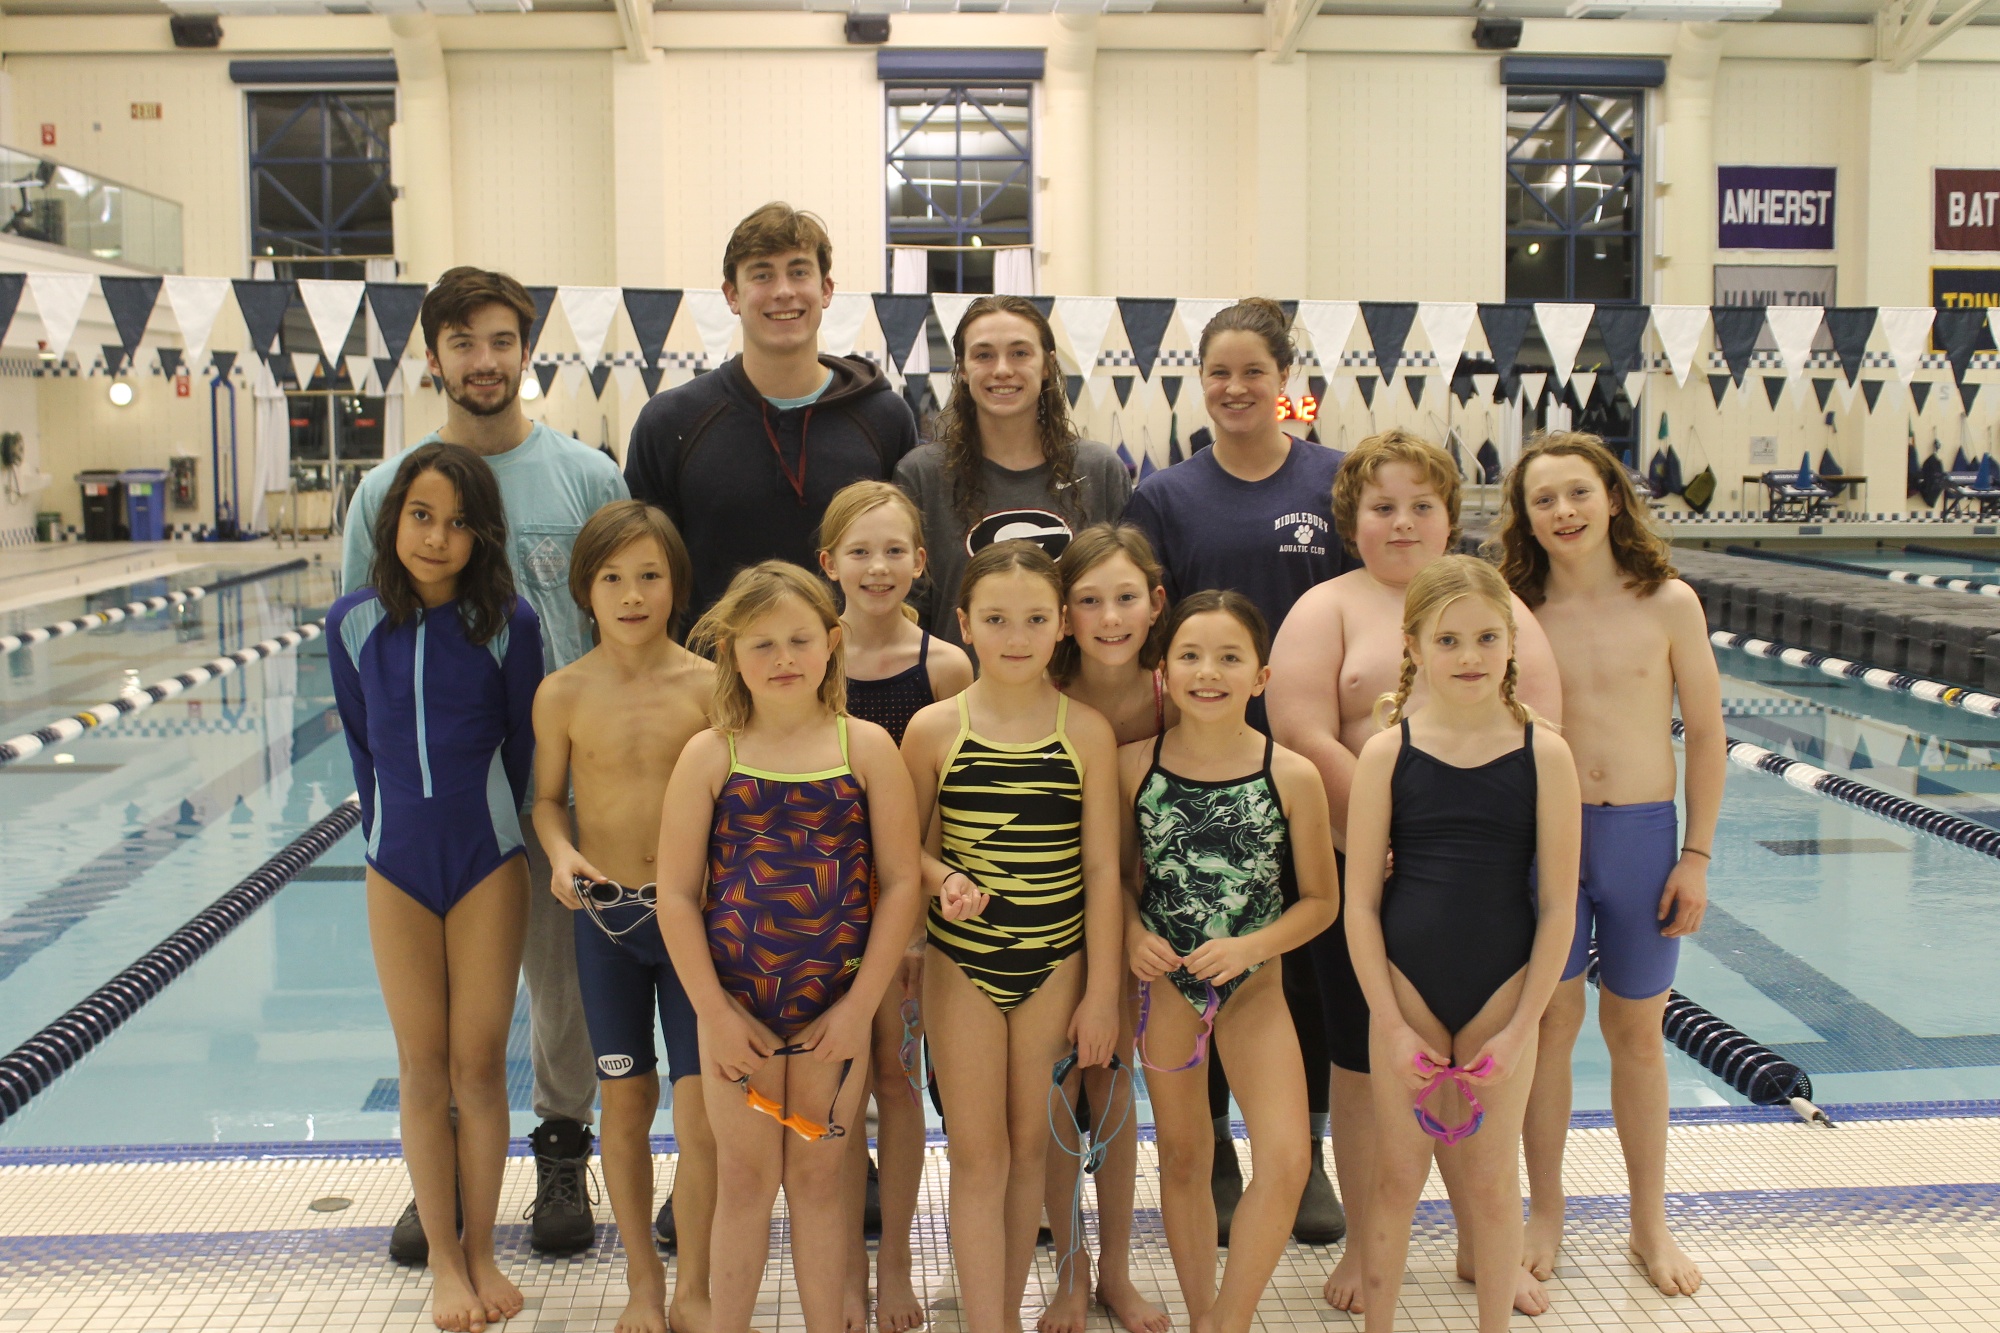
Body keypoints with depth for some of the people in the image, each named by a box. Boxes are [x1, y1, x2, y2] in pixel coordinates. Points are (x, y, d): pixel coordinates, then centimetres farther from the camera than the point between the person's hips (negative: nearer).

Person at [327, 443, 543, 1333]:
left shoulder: (507, 624, -9)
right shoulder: (354, 623, -3)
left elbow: (523, 747, 1)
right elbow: (361, 743, 9)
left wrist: (487, 838, 7)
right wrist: (385, 837, 10)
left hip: (489, 864, -1)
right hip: (398, 868, 2)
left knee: (480, 1066, 5)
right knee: (423, 1068, 8)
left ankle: (481, 1251, 20)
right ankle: (444, 1260, 20)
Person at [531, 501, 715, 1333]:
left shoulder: (707, 686, -8)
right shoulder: (563, 694, -3)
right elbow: (548, 796, 8)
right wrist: (561, 854, -10)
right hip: (604, 915, 2)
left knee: (701, 1108, -1)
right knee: (625, 1102, 12)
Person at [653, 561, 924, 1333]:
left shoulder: (867, 747, -4)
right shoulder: (710, 755, -4)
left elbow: (900, 880, -5)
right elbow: (677, 895, -5)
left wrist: (860, 1006, -8)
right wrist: (716, 1012, -8)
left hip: (835, 1006, 0)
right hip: (737, 1005, 0)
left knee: (820, 1179, 12)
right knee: (744, 1181, 11)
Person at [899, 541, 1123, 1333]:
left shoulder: (1087, 733, -5)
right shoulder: (933, 729, -6)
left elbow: (1101, 868, -3)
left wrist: (1101, 994, -3)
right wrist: (942, 877, -19)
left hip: (1056, 967, 1)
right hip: (961, 967, -1)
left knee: (1030, 1148, 13)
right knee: (978, 1156, 3)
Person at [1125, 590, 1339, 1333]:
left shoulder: (1292, 777, -11)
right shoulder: (1134, 764, -8)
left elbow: (1320, 900, -3)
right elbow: (1118, 872, 5)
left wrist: (1251, 945, -18)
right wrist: (1133, 933, -13)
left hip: (1254, 983, -1)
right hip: (1164, 980, 1)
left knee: (1286, 1160, -13)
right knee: (1182, 1158, 13)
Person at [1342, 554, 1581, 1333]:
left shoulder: (1543, 754, -7)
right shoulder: (1387, 752, -7)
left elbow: (1557, 907, -4)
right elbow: (1360, 903, -4)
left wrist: (1520, 1029, -6)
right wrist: (1392, 1025, -7)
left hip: (1502, 992, 0)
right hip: (1406, 988, 0)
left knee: (1491, 1180, 12)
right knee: (1398, 1174, 12)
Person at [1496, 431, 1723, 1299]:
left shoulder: (1669, 604, -4)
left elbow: (1705, 736, 0)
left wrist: (1697, 856, -2)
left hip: (1643, 835, 0)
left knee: (1637, 1031, 12)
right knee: (1550, 1023, 8)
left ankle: (1650, 1225, 28)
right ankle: (1544, 1216, 25)